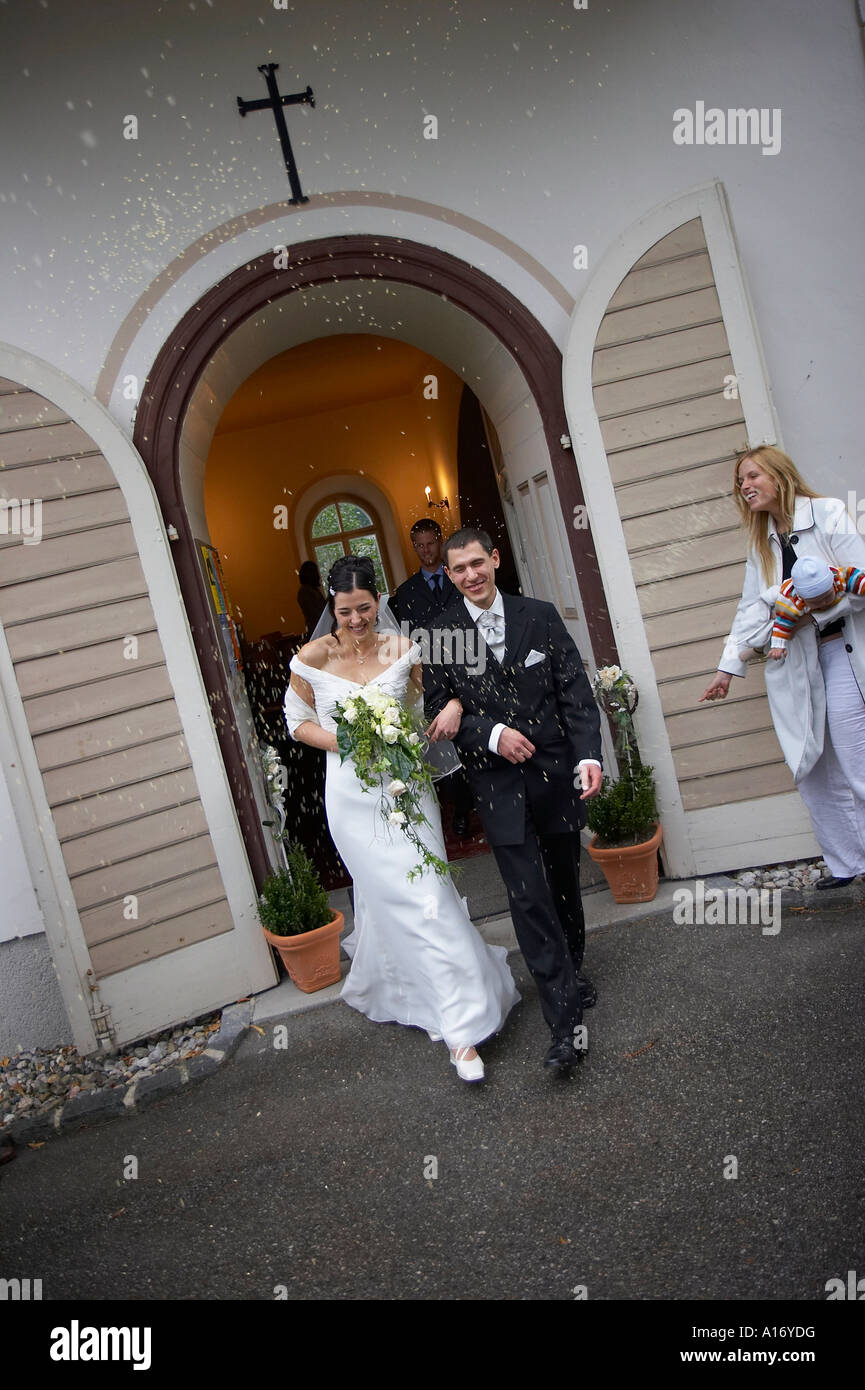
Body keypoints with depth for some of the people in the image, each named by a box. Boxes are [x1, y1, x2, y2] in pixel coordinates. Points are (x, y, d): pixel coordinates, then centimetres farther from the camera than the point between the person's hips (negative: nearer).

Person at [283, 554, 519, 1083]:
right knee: (388, 896, 5)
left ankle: (462, 1029, 6)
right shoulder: (314, 657, -4)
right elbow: (298, 721, 5)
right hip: (353, 794, 0)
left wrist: (454, 704, -14)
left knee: (424, 894, -3)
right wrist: (342, 742, -12)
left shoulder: (402, 647, -2)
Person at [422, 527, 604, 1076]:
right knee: (529, 899, -7)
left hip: (556, 773, 2)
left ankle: (573, 970, 44)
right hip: (499, 784, -2)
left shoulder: (541, 616, 0)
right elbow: (440, 713, -3)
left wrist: (589, 754, -14)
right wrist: (491, 733, -19)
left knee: (565, 882, 18)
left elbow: (575, 690, -3)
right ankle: (566, 1020, 0)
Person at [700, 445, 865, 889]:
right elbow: (752, 608, 14)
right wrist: (729, 665, 8)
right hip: (792, 663, 6)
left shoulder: (829, 513, -3)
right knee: (811, 769, 5)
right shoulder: (760, 541, 16)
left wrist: (814, 611, -21)